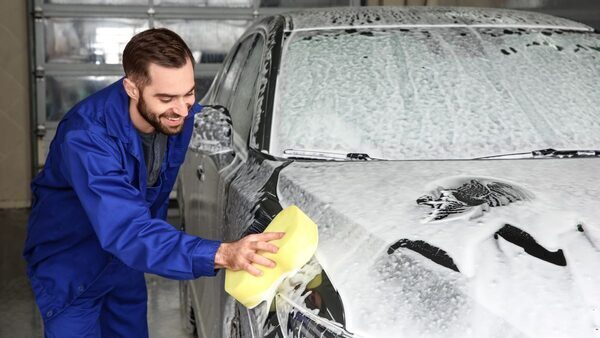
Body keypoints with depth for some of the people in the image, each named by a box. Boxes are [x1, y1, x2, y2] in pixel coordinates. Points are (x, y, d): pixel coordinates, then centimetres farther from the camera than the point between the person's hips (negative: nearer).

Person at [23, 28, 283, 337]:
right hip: (70, 269, -6)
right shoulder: (86, 137, -39)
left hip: (125, 261, 6)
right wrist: (221, 254, -59)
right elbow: (127, 233, -48)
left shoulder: (187, 116, -18)